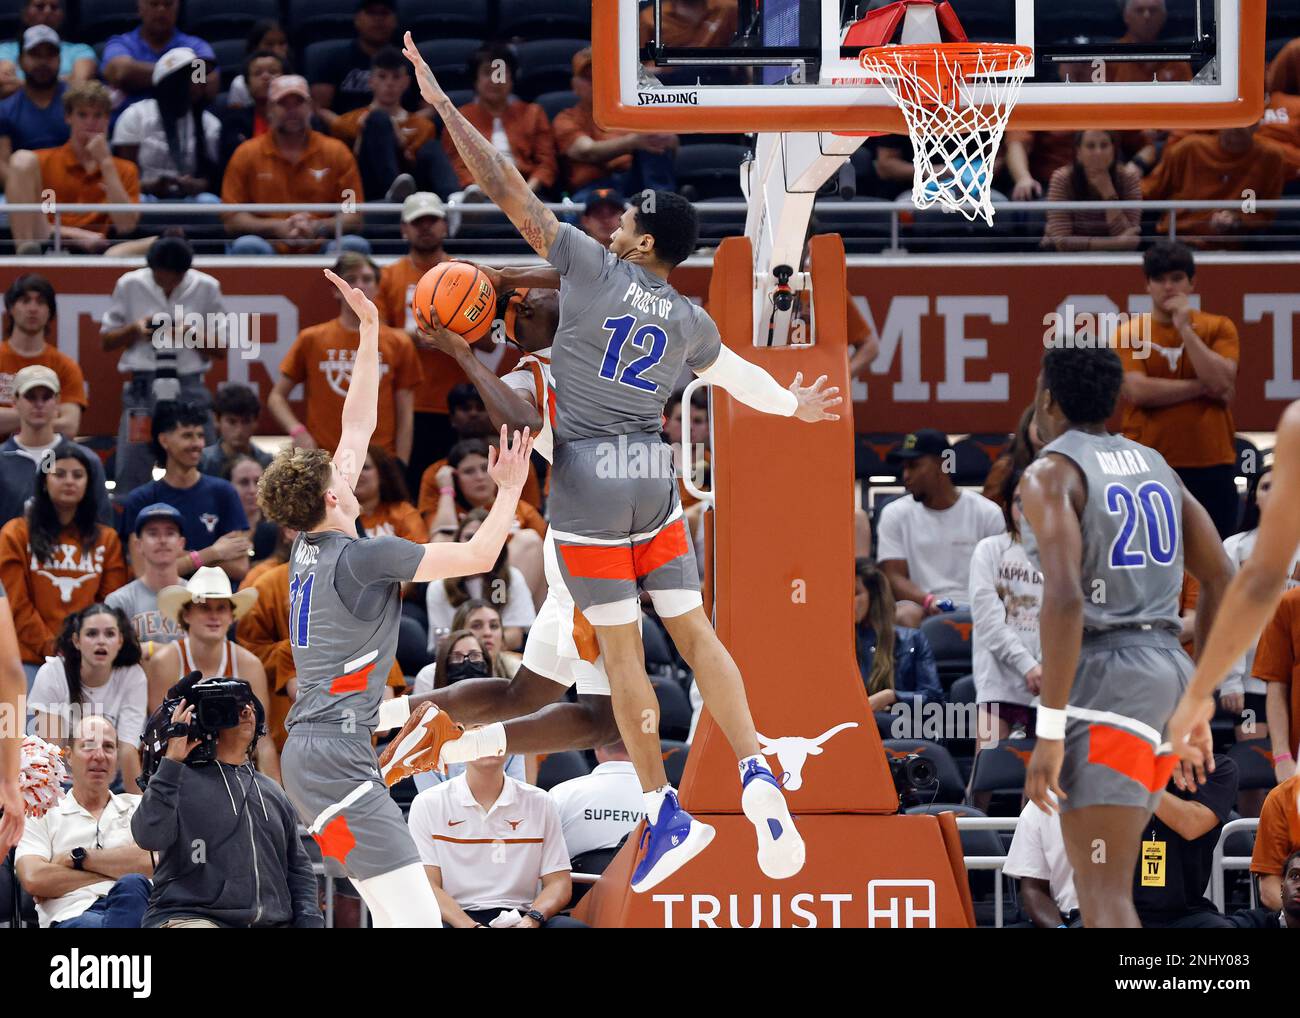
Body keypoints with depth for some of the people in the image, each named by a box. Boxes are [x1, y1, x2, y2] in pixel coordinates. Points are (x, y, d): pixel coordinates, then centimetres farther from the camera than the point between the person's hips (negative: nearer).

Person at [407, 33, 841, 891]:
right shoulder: (689, 321, 8)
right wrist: (795, 406, 49)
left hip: (588, 476, -4)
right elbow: (741, 375, 28)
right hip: (655, 476, 4)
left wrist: (440, 102, -4)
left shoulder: (592, 266, -7)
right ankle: (756, 772, -7)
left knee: (621, 647, 0)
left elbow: (507, 188, -9)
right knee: (693, 631, 11)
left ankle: (668, 815, 0)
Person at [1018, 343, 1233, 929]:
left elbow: (1064, 598, -23)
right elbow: (1222, 580, 17)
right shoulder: (1152, 465, 16)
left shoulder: (1049, 474, -10)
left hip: (1102, 684, -8)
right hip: (1166, 675, 8)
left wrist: (1049, 731, -21)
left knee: (1104, 899, -11)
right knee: (1097, 874, 21)